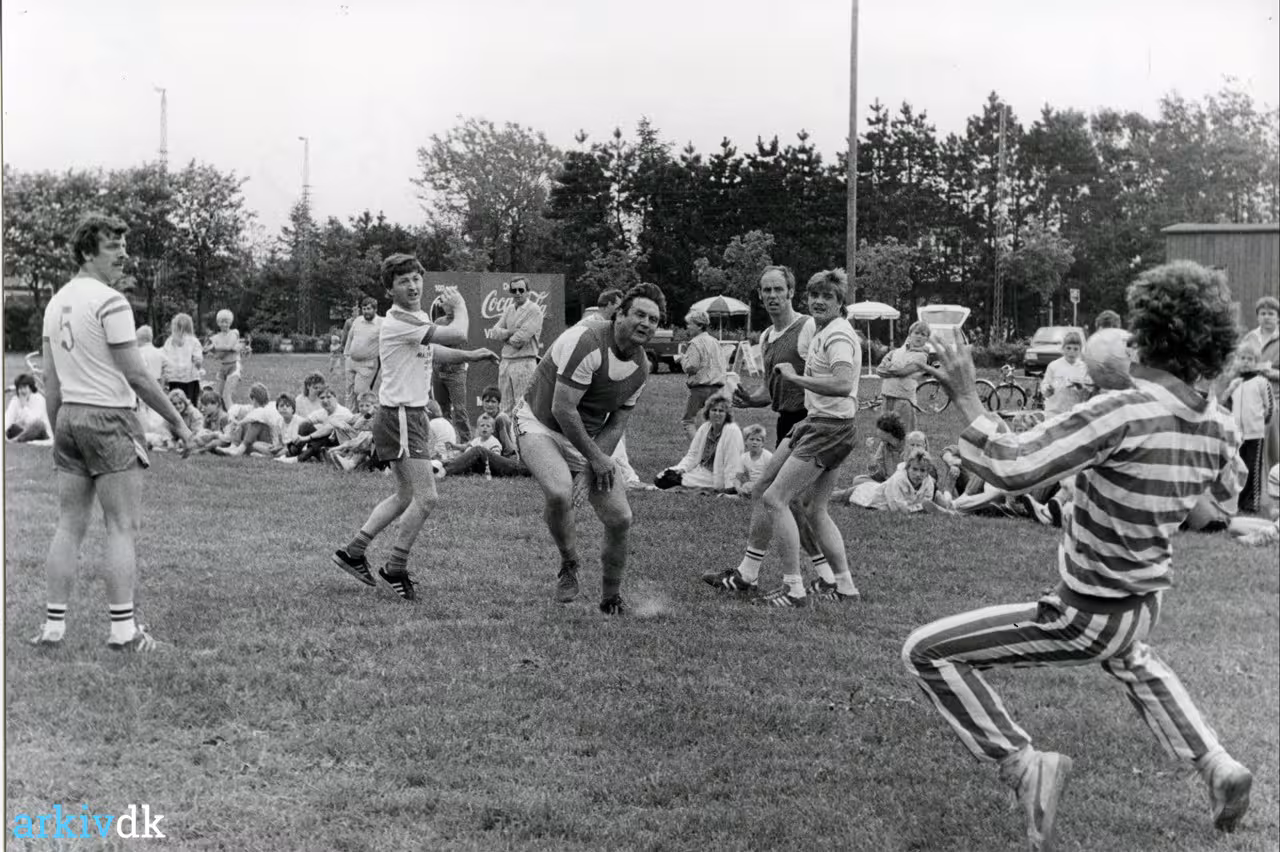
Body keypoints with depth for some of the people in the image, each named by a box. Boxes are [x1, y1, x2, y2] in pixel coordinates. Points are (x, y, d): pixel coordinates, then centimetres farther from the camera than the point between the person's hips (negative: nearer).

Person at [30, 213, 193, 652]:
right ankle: (123, 629, -1)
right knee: (122, 528, -2)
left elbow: (50, 381, 14)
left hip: (68, 418, 7)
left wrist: (58, 433, 20)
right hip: (110, 418, -7)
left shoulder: (56, 302, 12)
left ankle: (53, 625, 11)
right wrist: (178, 422, -6)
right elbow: (136, 375, -13)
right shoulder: (110, 302, -12)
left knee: (69, 526, 10)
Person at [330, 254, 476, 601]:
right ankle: (395, 569, 1)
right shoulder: (398, 321, -19)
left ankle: (353, 552, 24)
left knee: (406, 496, 17)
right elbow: (457, 335, -26)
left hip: (413, 413, 10)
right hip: (399, 416, -10)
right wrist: (459, 304, -9)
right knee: (426, 497, -12)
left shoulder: (420, 318, 14)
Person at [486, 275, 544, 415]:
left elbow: (521, 339, -16)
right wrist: (511, 332, -9)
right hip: (505, 361, 7)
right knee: (506, 409, 10)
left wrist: (503, 335, 0)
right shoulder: (509, 309, 16)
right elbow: (495, 331, 7)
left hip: (524, 362, -7)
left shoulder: (534, 310, -6)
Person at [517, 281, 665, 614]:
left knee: (620, 518, -3)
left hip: (590, 438, 7)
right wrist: (594, 457, -20)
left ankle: (611, 598, 20)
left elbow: (619, 420, 6)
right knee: (559, 493, -35)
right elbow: (562, 409, -26)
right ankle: (568, 566, -5)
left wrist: (600, 456, -12)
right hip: (541, 426, -7)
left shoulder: (641, 366, 0)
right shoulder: (587, 343, -26)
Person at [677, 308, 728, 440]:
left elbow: (690, 367, -16)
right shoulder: (715, 342, 14)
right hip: (718, 387, 7)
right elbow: (725, 366, 16)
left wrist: (683, 357, 0)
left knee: (688, 420, 1)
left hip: (700, 388, -7)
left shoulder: (695, 343, -10)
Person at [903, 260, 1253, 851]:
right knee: (1131, 660, 43)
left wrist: (965, 397, -22)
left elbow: (1011, 467, -35)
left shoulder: (1124, 413, -29)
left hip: (1083, 619, -7)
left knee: (926, 653, -3)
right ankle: (1216, 765, 34)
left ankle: (1022, 765, -6)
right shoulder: (1217, 429, -7)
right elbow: (1228, 487, 18)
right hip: (1144, 609, 7)